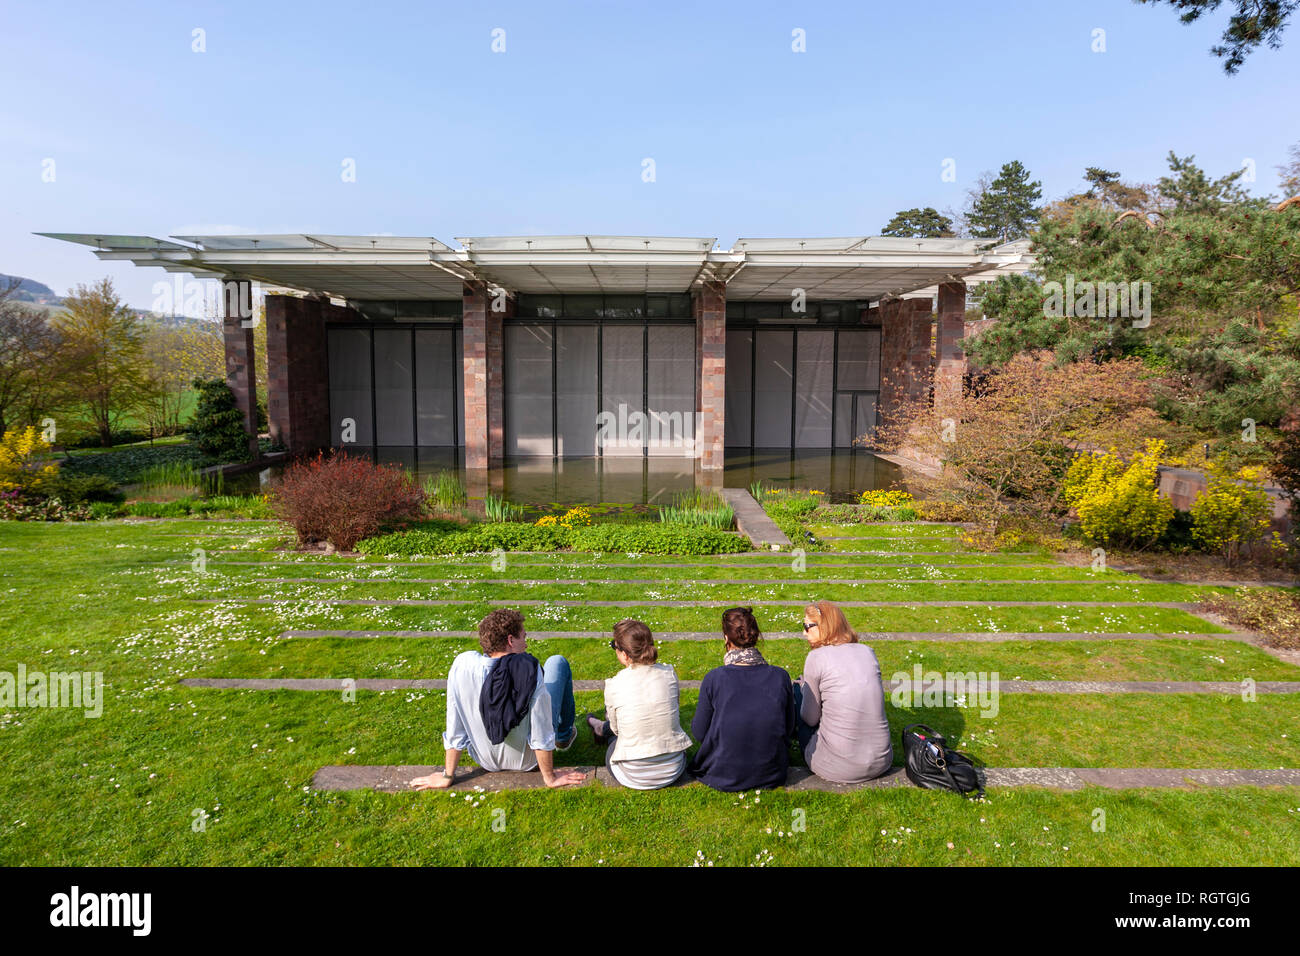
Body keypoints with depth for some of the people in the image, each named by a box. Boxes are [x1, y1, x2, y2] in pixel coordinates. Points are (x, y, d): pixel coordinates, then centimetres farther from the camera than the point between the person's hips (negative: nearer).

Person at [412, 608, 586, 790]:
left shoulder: (462, 664, -22)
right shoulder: (529, 668, -31)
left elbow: (455, 728, -14)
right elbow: (541, 735, -26)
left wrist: (447, 777, -3)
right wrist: (550, 778, -12)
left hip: (485, 760, 3)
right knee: (557, 662, 11)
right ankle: (563, 736, 29)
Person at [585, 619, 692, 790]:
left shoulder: (614, 686, -16)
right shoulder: (669, 673, -9)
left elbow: (617, 729, 0)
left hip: (634, 777, -3)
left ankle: (601, 730, 57)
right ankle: (604, 729, 53)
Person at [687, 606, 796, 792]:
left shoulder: (714, 679, -19)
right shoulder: (780, 676, -12)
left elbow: (699, 733, -8)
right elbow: (789, 729, 0)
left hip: (724, 778, 0)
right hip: (772, 775, 1)